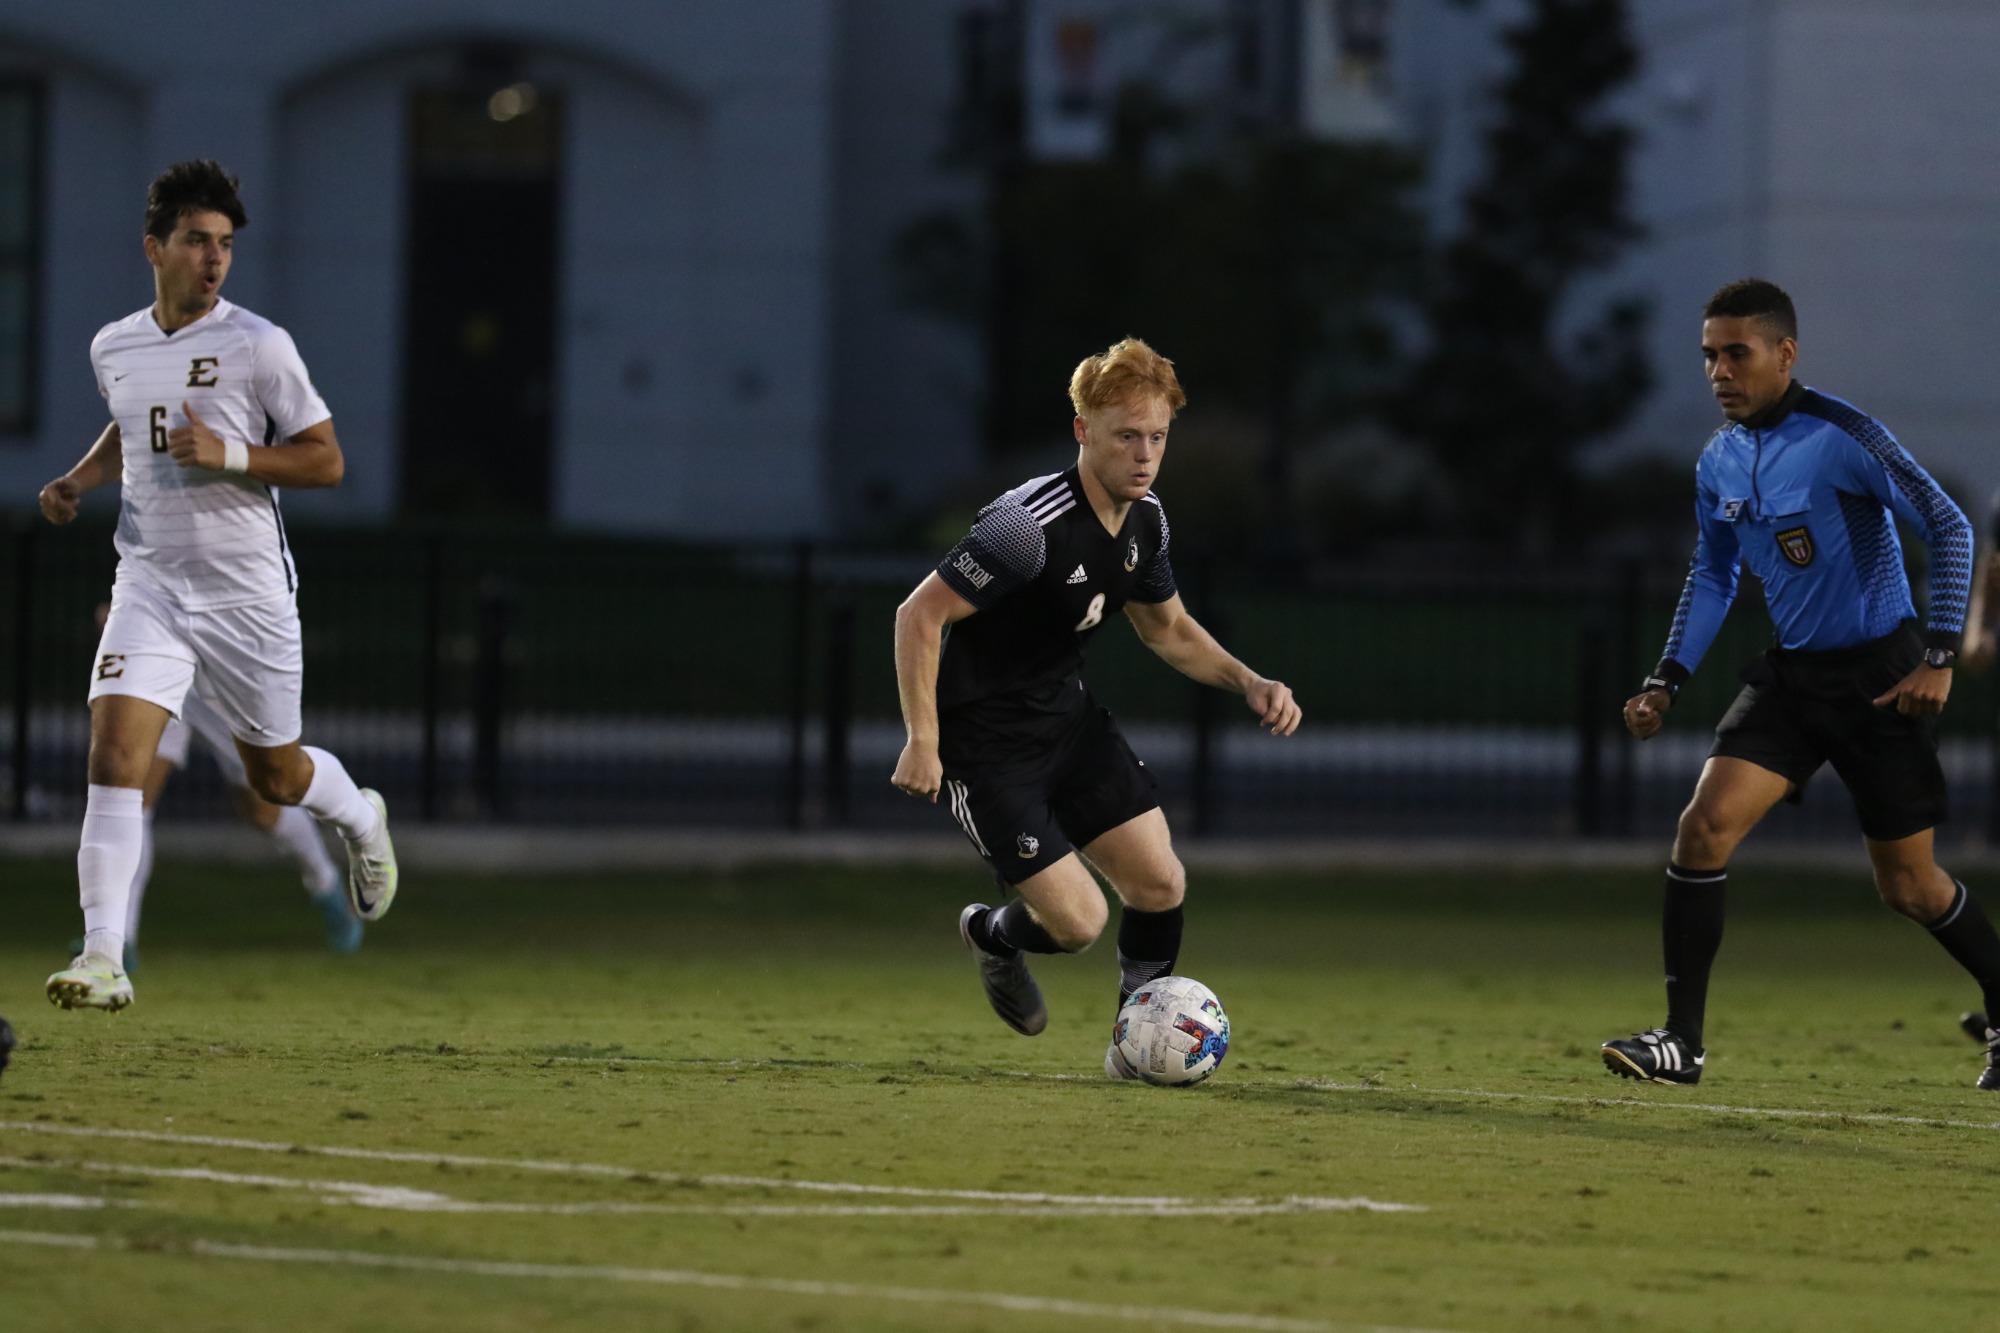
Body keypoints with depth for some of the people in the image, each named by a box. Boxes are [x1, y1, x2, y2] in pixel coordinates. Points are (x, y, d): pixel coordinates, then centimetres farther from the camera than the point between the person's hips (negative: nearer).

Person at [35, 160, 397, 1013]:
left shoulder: (258, 346, -9)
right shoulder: (114, 349, 6)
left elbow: (325, 461, -7)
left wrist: (228, 454, -20)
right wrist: (80, 478, 9)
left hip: (247, 591, -3)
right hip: (150, 583, 3)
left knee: (276, 777, 12)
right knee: (114, 754, -17)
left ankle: (360, 820, 48)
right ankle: (104, 957, -19)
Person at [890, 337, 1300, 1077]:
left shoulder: (1144, 519, -2)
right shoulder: (1031, 526, -28)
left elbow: (1168, 628, 15)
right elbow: (919, 615, -24)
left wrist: (1249, 683, 0)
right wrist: (923, 743, -26)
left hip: (1067, 720, 8)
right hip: (986, 744, -7)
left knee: (1160, 883, -2)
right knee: (1078, 920, -10)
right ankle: (993, 935, 26)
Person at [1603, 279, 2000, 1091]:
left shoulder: (1840, 438, -18)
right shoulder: (1720, 461, 4)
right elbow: (1713, 575, 18)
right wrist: (1667, 682, 9)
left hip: (1879, 676, -6)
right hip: (1791, 673, 6)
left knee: (1907, 886, 3)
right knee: (1705, 827, -13)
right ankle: (1681, 1041, -8)